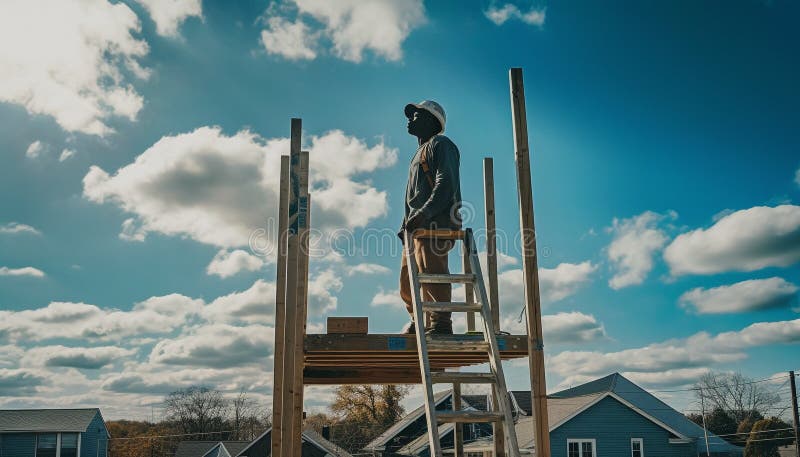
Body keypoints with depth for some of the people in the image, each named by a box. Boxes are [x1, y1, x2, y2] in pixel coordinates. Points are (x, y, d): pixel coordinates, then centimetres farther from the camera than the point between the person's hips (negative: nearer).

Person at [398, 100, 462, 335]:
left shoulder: (441, 144, 1)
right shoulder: (419, 154, 31)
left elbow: (446, 185, -14)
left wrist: (423, 214, -25)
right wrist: (406, 224, 16)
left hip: (436, 223, -10)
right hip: (417, 227, 10)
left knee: (430, 271, -21)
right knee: (407, 278, 11)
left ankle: (441, 323, -22)